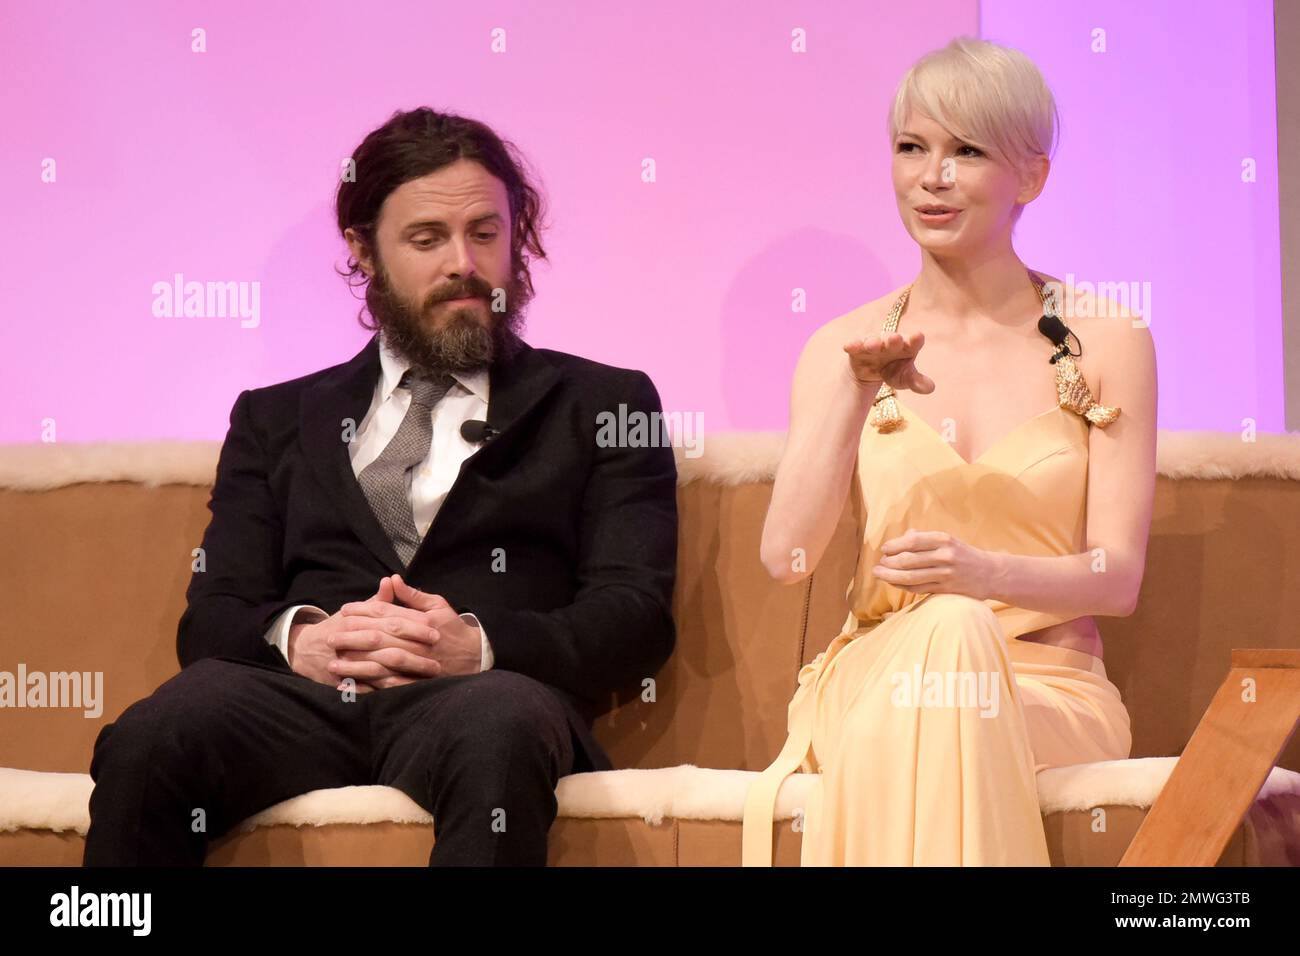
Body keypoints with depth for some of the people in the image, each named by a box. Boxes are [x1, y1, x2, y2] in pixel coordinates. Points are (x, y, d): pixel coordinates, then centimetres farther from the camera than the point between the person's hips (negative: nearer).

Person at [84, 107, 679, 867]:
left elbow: (637, 618, 7)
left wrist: (479, 645, -12)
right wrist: (297, 638, -9)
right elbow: (210, 621, 16)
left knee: (500, 731, -40)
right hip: (300, 696, 2)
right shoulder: (276, 420, 26)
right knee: (146, 743, -33)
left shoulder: (603, 406, 20)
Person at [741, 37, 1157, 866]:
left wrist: (985, 571, -22)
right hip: (870, 680, 1)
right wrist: (852, 398, -16)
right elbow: (787, 556, -3)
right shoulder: (845, 350, 9)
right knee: (944, 629, -35)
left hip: (1047, 695, -1)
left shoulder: (1107, 346, 5)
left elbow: (1118, 577, -2)